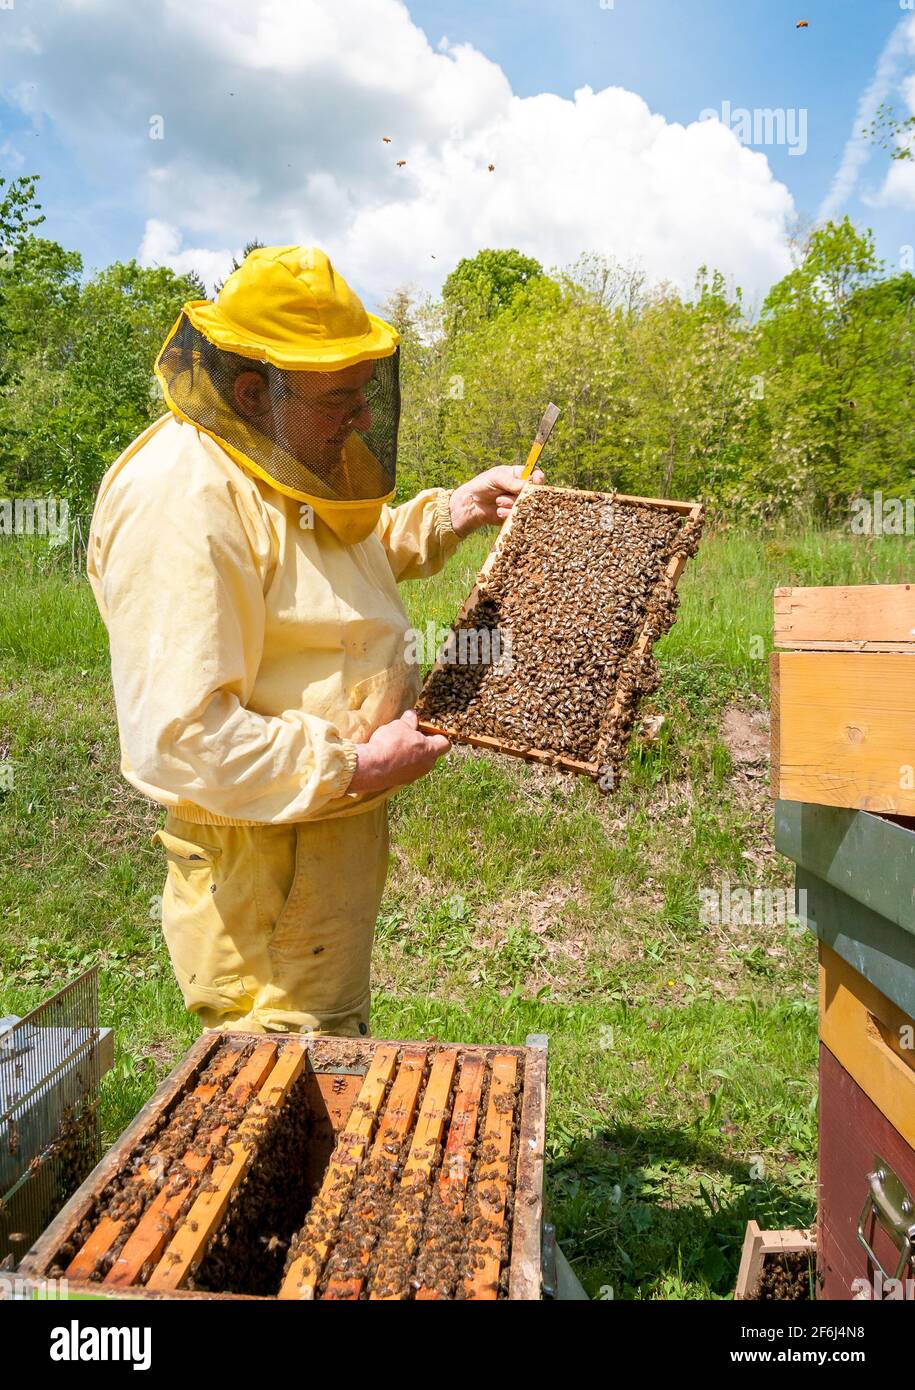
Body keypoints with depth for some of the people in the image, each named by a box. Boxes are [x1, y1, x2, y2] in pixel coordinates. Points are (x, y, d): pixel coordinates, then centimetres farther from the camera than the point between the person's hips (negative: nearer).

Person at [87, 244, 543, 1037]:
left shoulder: (287, 459, 6)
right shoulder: (180, 500, -26)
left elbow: (354, 551, 27)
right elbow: (179, 735, -30)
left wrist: (452, 513, 11)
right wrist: (351, 767, -25)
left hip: (336, 830, 10)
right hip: (262, 853, -10)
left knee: (339, 1055, 26)